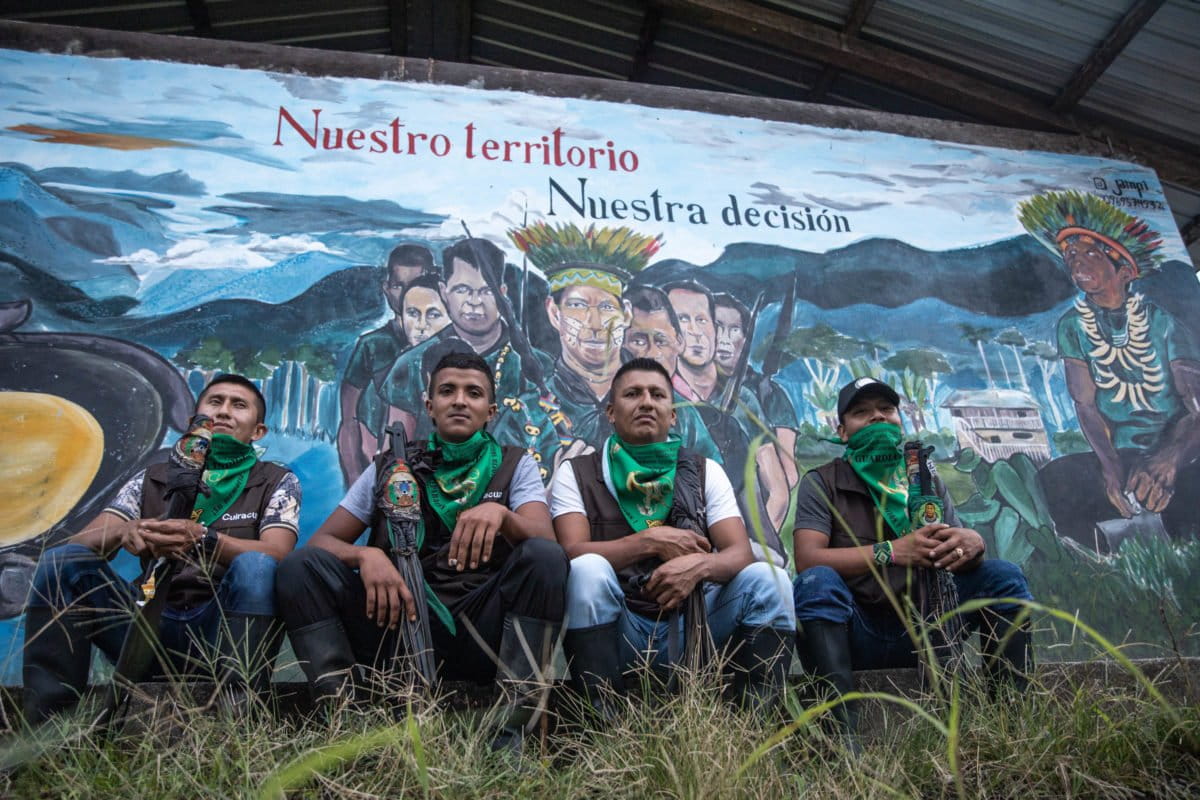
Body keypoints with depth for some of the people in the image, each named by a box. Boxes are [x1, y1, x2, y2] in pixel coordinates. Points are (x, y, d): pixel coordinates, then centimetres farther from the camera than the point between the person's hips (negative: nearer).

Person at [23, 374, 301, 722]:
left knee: (255, 567, -32)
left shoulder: (278, 482, 6)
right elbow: (81, 542, 4)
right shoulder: (152, 479, 16)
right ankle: (48, 718, -17)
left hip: (227, 628, -3)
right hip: (153, 623, 3)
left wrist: (203, 540, -30)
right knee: (62, 560, -13)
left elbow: (276, 555, -11)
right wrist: (122, 533, -21)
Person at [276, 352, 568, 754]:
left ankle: (511, 729, -23)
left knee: (544, 557, -27)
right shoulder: (389, 466, 11)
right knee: (300, 565, -15)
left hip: (480, 635, -1)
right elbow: (320, 541, 6)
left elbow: (546, 539, -10)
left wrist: (500, 514, -33)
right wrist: (366, 556, -18)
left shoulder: (514, 464, 7)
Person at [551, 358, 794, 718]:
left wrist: (699, 564, -27)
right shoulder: (577, 473, 3)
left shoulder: (705, 472, 9)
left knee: (767, 577, -21)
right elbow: (573, 552, -12)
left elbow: (741, 553, -5)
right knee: (589, 570, -32)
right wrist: (651, 541, -20)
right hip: (617, 631, -2)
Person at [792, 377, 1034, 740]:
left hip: (921, 629, 4)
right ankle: (841, 730, -37)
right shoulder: (822, 482, -1)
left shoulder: (927, 481, 11)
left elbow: (952, 547, 0)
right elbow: (807, 559, -16)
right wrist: (891, 552, -28)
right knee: (817, 582, -33)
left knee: (1004, 576, -10)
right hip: (855, 632, -4)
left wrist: (972, 543, -25)